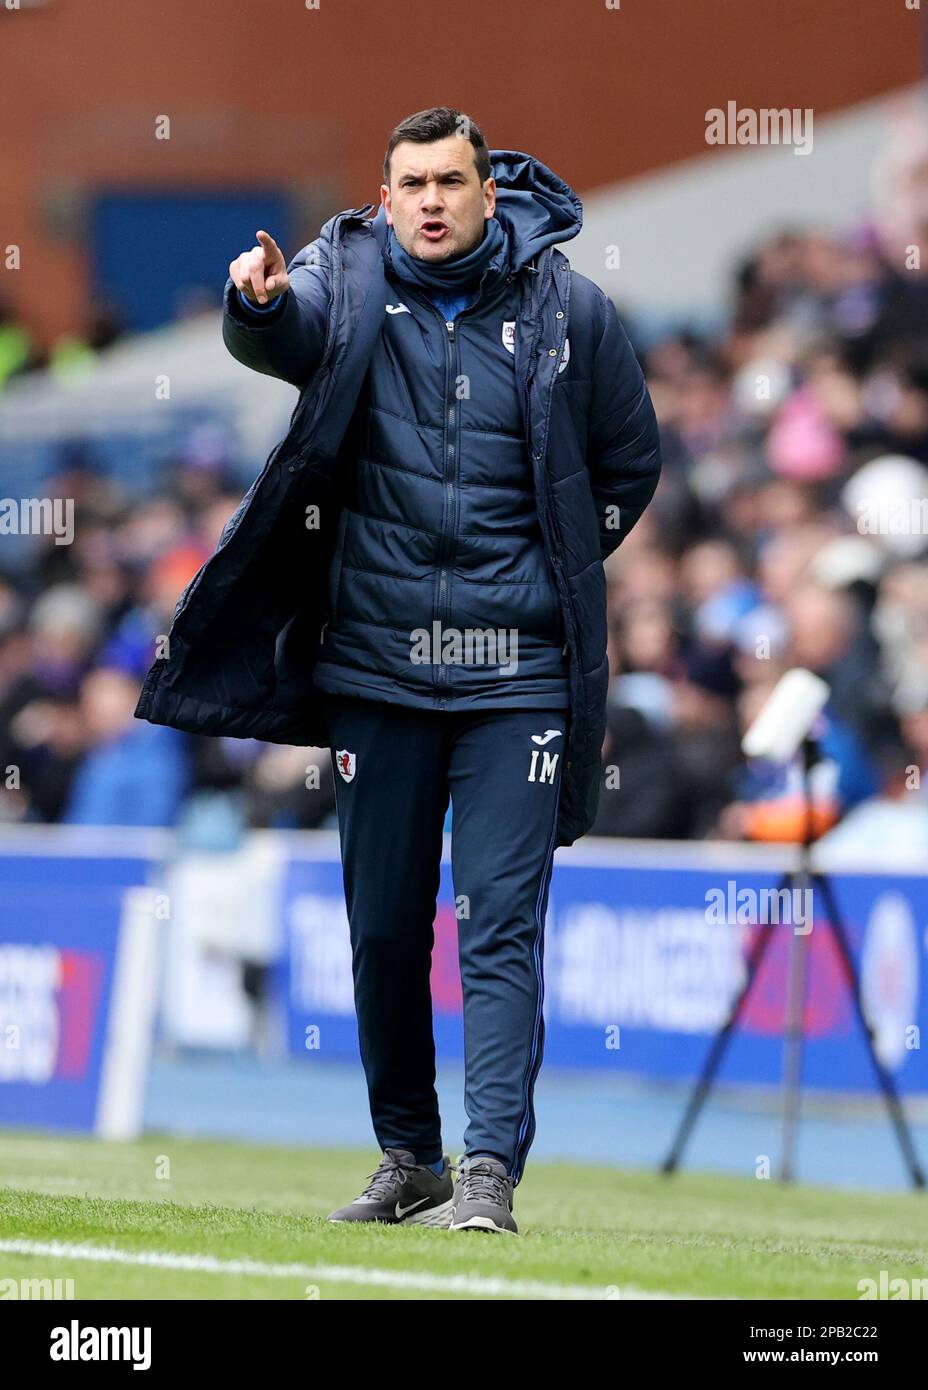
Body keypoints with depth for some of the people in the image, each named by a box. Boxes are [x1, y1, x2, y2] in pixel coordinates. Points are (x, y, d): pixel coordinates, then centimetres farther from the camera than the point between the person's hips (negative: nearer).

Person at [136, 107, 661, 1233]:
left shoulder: (568, 310, 2)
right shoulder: (350, 285, 2)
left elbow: (630, 462, 15)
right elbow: (284, 336, -22)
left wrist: (555, 566, 9)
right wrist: (260, 303, -44)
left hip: (516, 670, -2)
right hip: (375, 664, 2)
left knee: (502, 920, -9)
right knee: (384, 926, 9)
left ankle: (491, 1169, -13)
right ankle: (409, 1161, 22)